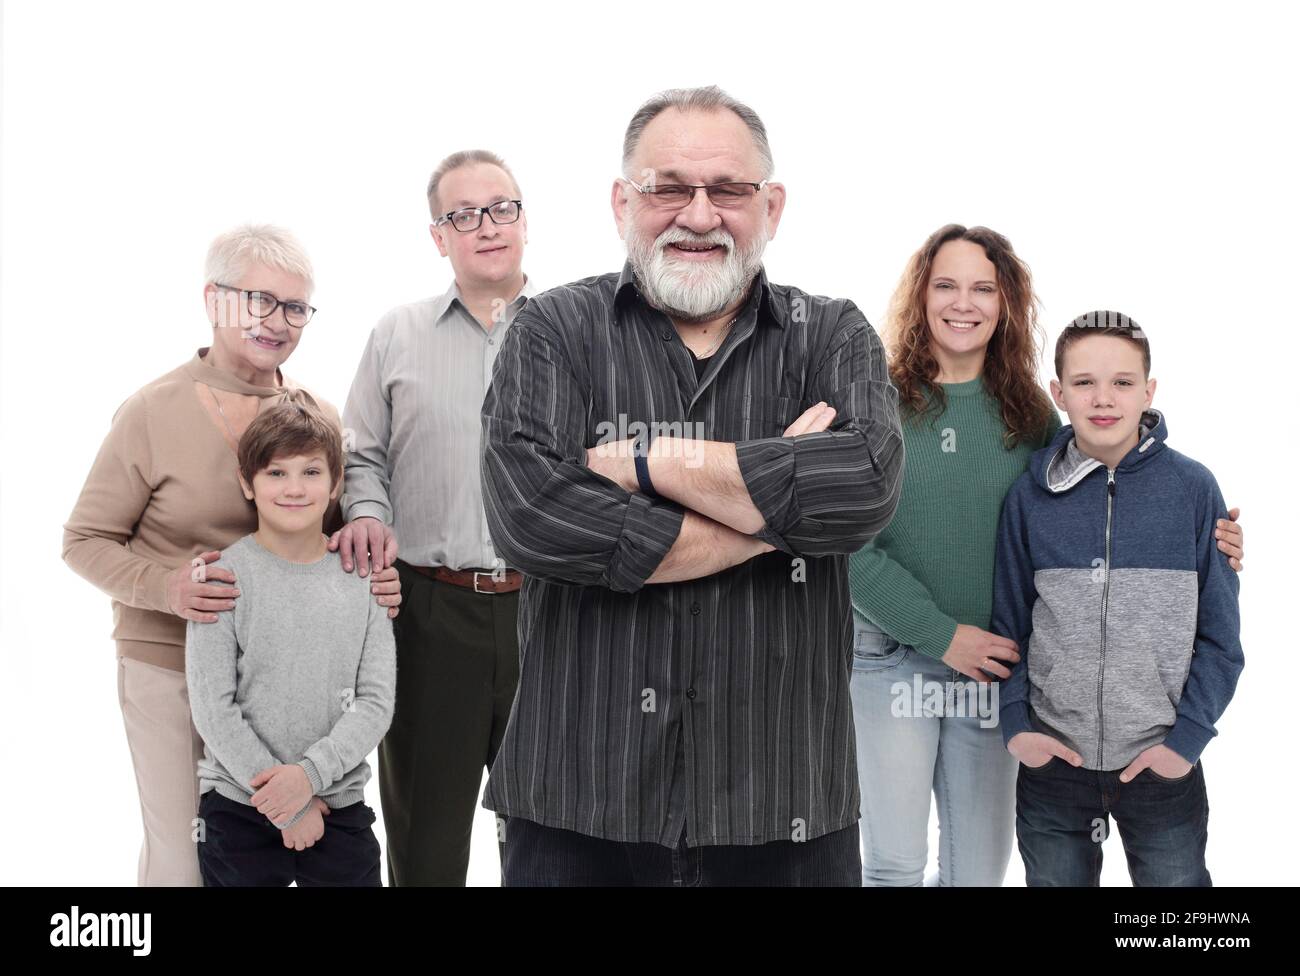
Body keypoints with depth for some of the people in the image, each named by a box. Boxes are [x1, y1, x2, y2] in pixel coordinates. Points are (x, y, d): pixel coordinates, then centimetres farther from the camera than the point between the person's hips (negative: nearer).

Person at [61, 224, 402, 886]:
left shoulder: (320, 418, 4)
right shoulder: (154, 411, -8)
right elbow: (85, 540, -4)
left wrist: (373, 583, -8)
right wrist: (165, 587, -23)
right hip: (169, 669, -3)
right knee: (180, 860, 4)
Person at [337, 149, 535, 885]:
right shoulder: (397, 337, 10)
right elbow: (363, 456, 13)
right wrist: (367, 513, -6)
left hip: (548, 604, 0)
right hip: (431, 605, 1)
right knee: (426, 829, 9)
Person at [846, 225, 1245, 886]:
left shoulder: (1030, 415, 6)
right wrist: (941, 632, -15)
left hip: (989, 667, 3)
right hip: (888, 660, -3)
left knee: (980, 866, 10)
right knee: (895, 864, 1)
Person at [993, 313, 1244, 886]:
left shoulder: (1193, 489, -6)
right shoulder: (1029, 497, -2)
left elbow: (1220, 635, -2)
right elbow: (1010, 624, 5)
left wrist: (1188, 736, -9)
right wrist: (1015, 724, -5)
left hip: (1165, 766, -1)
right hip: (1052, 759, 1)